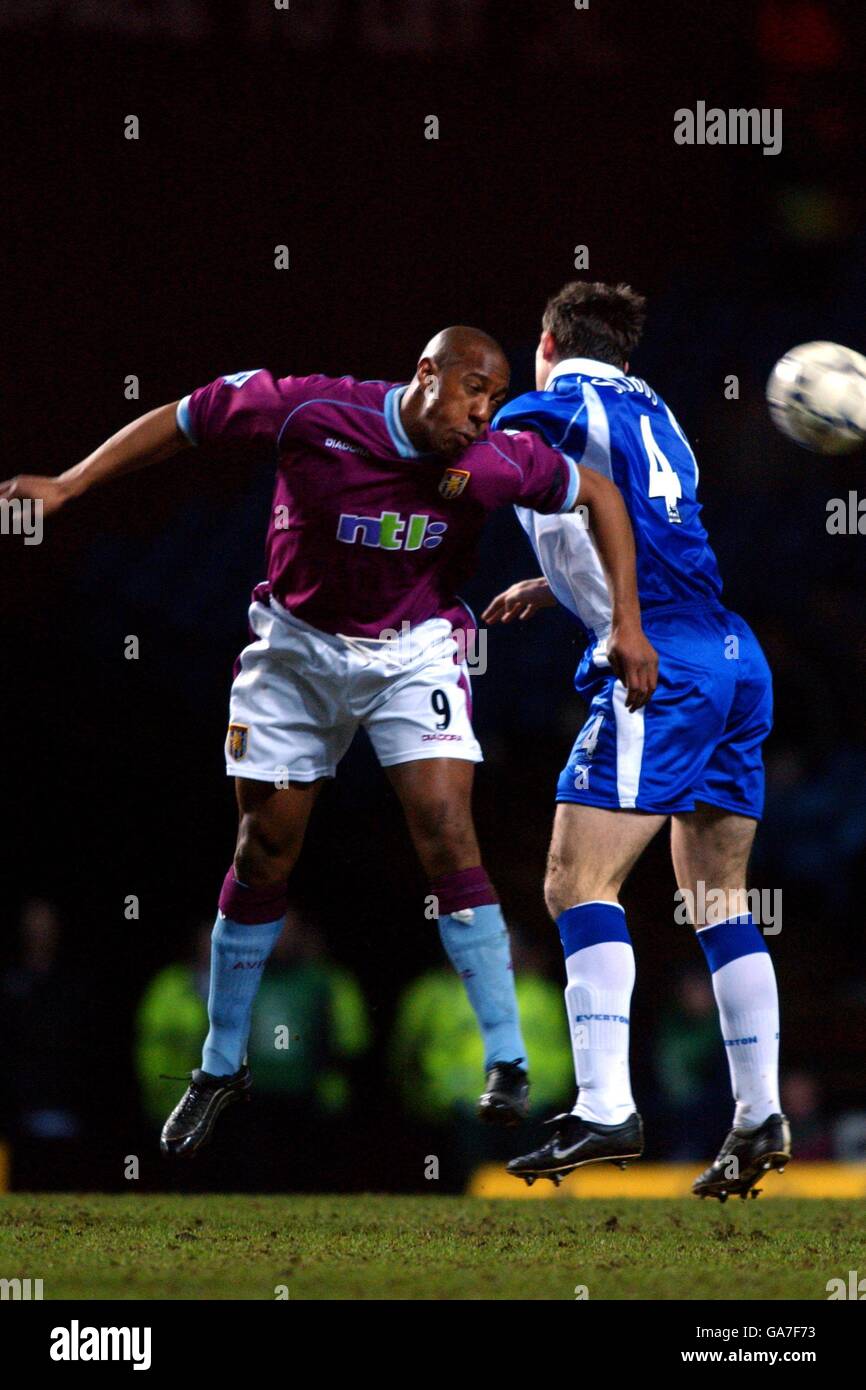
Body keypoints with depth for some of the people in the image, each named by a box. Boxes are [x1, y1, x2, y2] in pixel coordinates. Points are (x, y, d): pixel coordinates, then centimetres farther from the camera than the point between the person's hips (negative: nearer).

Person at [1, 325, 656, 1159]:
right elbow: (180, 423, -11)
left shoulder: (495, 464, -20)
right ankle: (221, 1068, 22)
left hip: (413, 652, 0)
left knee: (446, 835, -16)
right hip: (297, 645, 1)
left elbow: (598, 494, -3)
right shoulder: (311, 412, -24)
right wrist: (68, 486, -12)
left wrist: (627, 622, -8)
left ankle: (507, 1064, -11)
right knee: (262, 855, 6)